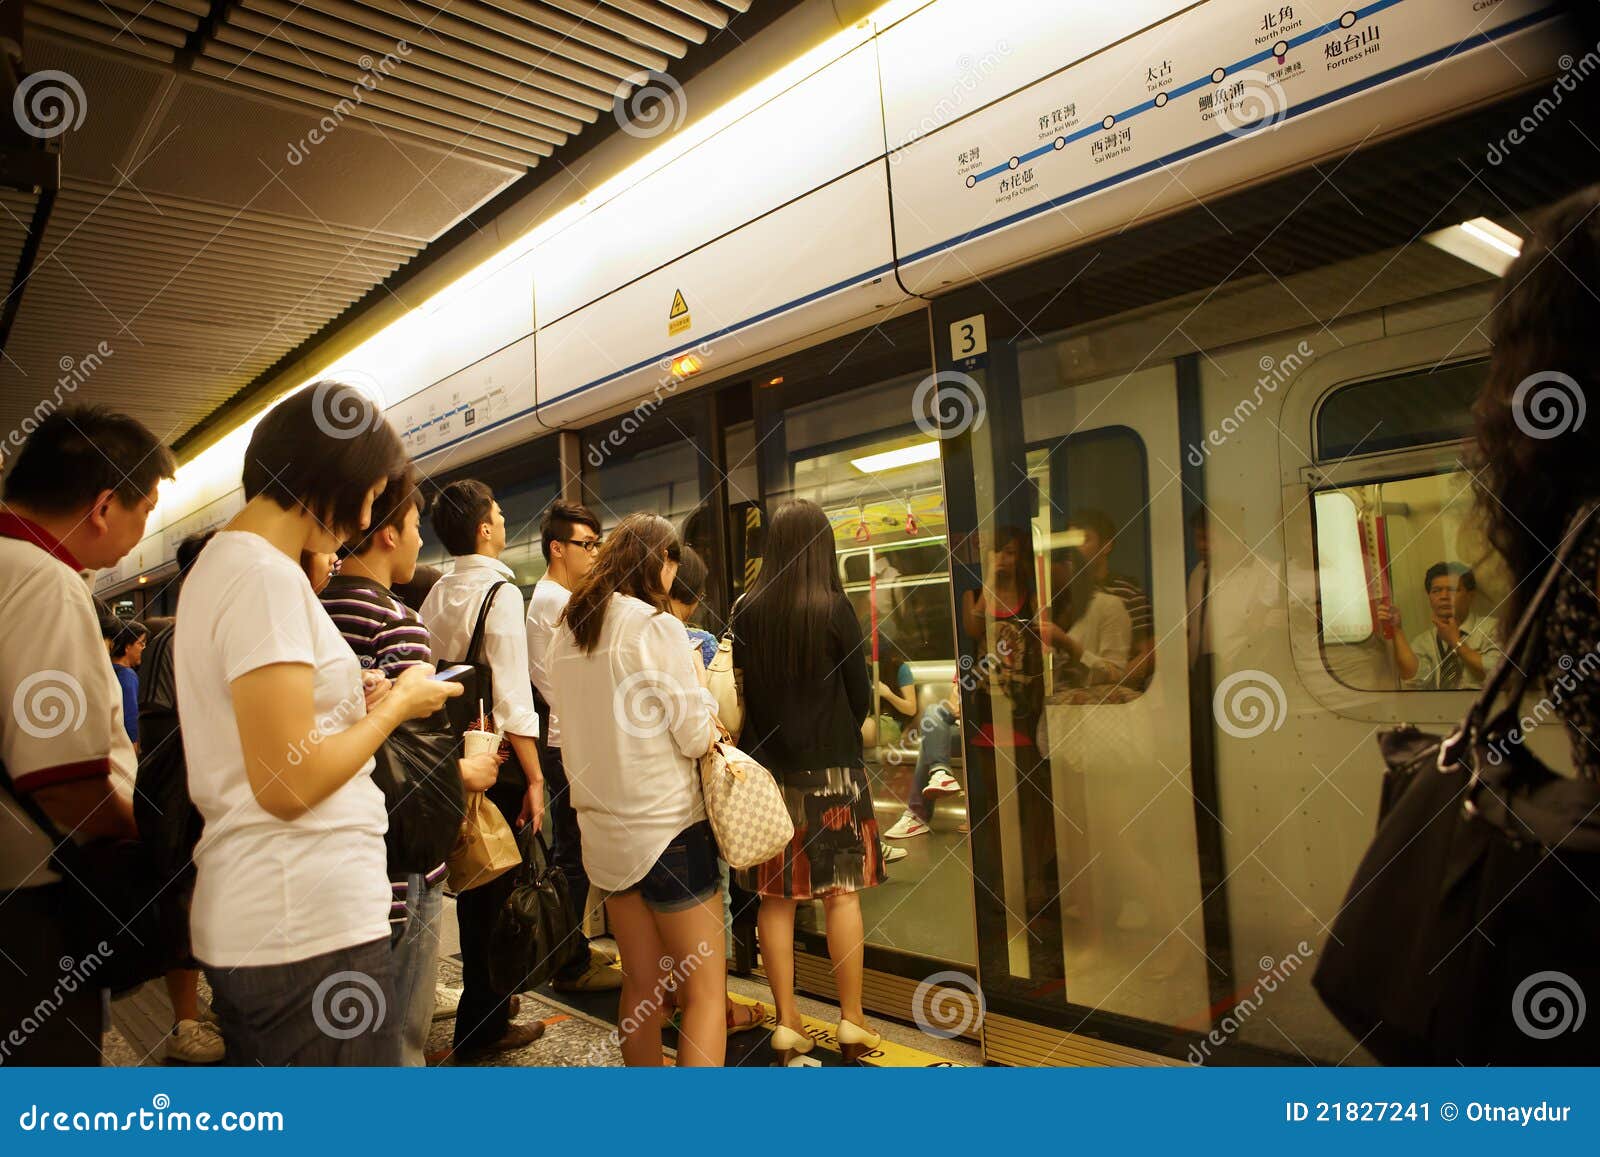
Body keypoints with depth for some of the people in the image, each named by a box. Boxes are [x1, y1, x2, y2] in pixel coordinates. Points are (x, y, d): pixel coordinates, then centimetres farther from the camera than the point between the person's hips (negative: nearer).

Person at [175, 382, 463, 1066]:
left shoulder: (219, 563, 14)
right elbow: (289, 784, -20)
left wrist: (368, 704, 11)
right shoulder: (266, 575, -16)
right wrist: (398, 704, -8)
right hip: (310, 928, -10)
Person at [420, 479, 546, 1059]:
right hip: (497, 759, -8)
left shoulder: (438, 593, 7)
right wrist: (534, 778, -17)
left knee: (473, 882, 20)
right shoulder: (500, 591, -16)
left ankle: (484, 996, 37)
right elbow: (513, 696, -21)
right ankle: (483, 1023, 17)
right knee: (497, 887, 5)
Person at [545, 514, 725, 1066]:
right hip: (666, 828, -7)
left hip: (603, 828, 7)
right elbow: (696, 737, -13)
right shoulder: (657, 626, -14)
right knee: (705, 992, 2)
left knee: (643, 986, 17)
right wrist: (700, 680, 4)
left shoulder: (566, 633, 6)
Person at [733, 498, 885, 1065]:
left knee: (776, 896, 9)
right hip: (832, 767, -3)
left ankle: (787, 1023, 17)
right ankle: (852, 1022, 13)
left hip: (766, 766, 3)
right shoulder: (834, 607, -9)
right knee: (841, 890, 6)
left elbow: (742, 689, 5)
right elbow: (860, 697, -4)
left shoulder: (746, 611, -2)